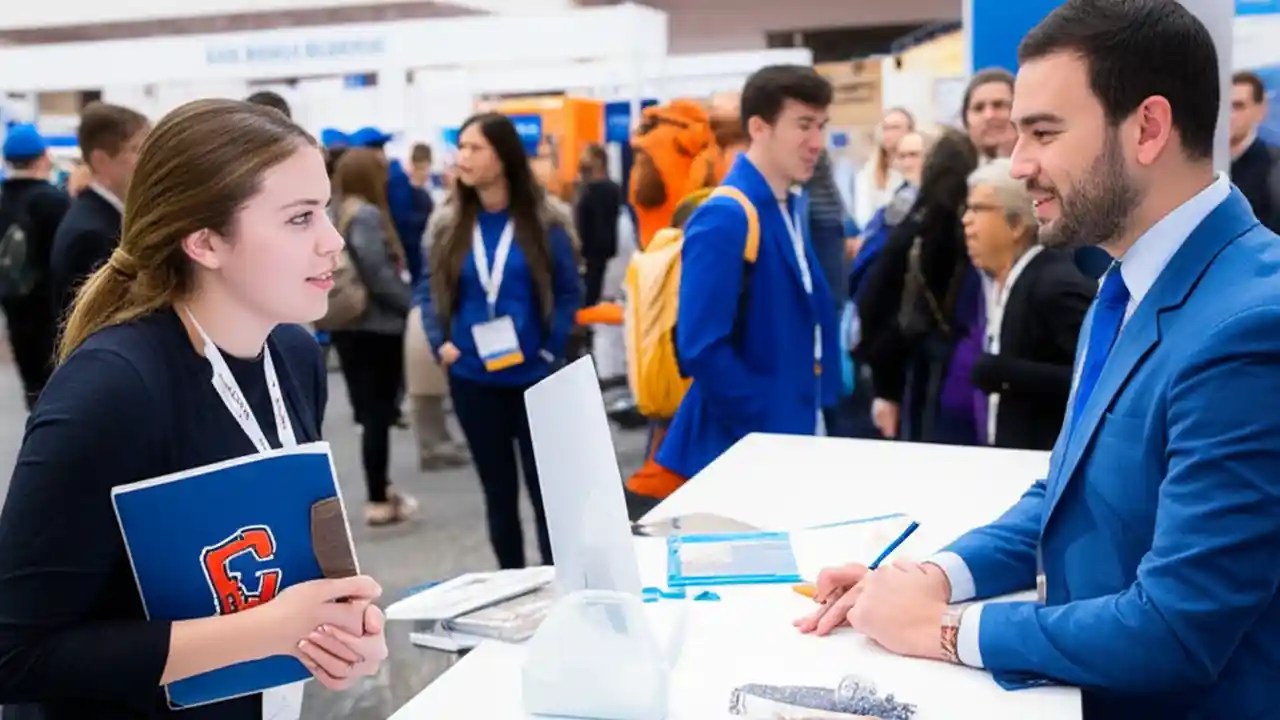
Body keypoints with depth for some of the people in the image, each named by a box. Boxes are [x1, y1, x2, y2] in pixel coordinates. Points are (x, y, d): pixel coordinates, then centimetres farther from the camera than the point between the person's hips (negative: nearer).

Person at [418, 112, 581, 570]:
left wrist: (552, 350, -10)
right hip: (472, 379, 3)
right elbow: (428, 289, 9)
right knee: (498, 489, 14)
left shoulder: (543, 221, -5)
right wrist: (439, 344, -4)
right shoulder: (447, 223, 2)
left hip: (534, 376, -2)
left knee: (544, 485, 7)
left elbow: (569, 291, -1)